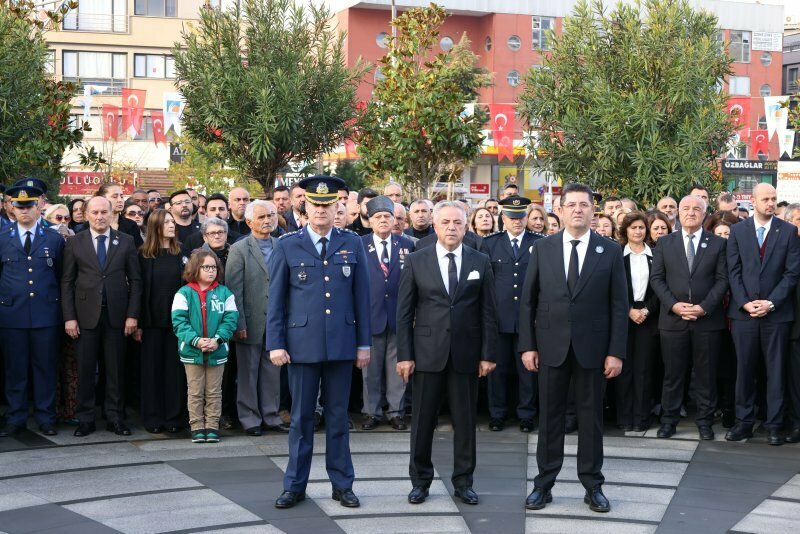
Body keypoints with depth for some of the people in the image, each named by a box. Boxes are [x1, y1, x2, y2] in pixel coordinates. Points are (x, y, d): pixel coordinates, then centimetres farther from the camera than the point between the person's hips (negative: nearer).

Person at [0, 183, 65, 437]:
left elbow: (62, 277, 9)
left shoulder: (54, 239, 6)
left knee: (46, 367, 4)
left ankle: (45, 418, 13)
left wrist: (61, 306, 6)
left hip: (46, 314, 0)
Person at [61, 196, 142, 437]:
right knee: (85, 369, 4)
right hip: (85, 315, 0)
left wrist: (132, 315, -3)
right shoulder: (75, 243, 4)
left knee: (116, 369, 5)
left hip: (116, 315, 0)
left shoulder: (126, 241, 5)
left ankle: (115, 419, 14)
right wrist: (69, 317, -4)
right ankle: (85, 419, 14)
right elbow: (67, 282, 3)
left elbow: (135, 280, 4)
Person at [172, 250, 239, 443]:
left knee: (214, 392, 10)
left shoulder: (224, 293, 1)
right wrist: (196, 340, -20)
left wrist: (217, 339, -17)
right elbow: (179, 321, -9)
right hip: (192, 352, -1)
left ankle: (212, 426, 18)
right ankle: (197, 427, 16)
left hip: (217, 351, 1)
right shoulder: (184, 293, -3)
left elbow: (230, 319, -3)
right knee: (195, 392, 8)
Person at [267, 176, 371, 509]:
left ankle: (342, 484, 19)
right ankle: (295, 486, 17)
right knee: (301, 417, 7)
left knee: (338, 416, 9)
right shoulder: (287, 246, 2)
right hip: (302, 343, -1)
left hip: (341, 343, 1)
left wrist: (364, 343, 4)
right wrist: (275, 344, -4)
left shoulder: (352, 244, 6)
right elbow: (275, 300, 2)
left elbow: (361, 296, 6)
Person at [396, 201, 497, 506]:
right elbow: (404, 312, 0)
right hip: (427, 352, -1)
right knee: (422, 420, 7)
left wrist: (488, 354, -1)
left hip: (466, 354, 1)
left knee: (465, 421, 7)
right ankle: (420, 480, 20)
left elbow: (487, 312, 4)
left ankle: (463, 482, 19)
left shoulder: (480, 263, 4)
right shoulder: (416, 261, 2)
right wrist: (404, 354, -5)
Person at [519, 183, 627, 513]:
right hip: (551, 346, 1)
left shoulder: (611, 251, 1)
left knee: (591, 417, 7)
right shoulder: (542, 248, 4)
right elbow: (527, 300, 4)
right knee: (549, 416, 8)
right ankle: (543, 484, 17)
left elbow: (619, 305, 0)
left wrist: (616, 351, -6)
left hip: (592, 347, -1)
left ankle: (593, 485, 18)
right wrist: (527, 345, -2)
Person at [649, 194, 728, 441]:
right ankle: (669, 420, 14)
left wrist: (704, 307, -12)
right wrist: (674, 305, -10)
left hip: (707, 319, 0)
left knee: (706, 374, 6)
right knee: (673, 373, 5)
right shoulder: (665, 243, 8)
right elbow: (656, 278, 3)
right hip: (673, 319, 1)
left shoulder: (718, 243, 6)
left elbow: (722, 279, 0)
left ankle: (705, 421, 15)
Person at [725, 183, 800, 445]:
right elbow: (733, 272, 3)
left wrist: (771, 302, -10)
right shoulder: (737, 230, 6)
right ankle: (744, 422, 13)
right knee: (744, 369, 5)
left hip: (777, 313, -1)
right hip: (743, 312, 1)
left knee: (776, 370, 4)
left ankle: (774, 424, 11)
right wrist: (745, 303, -9)